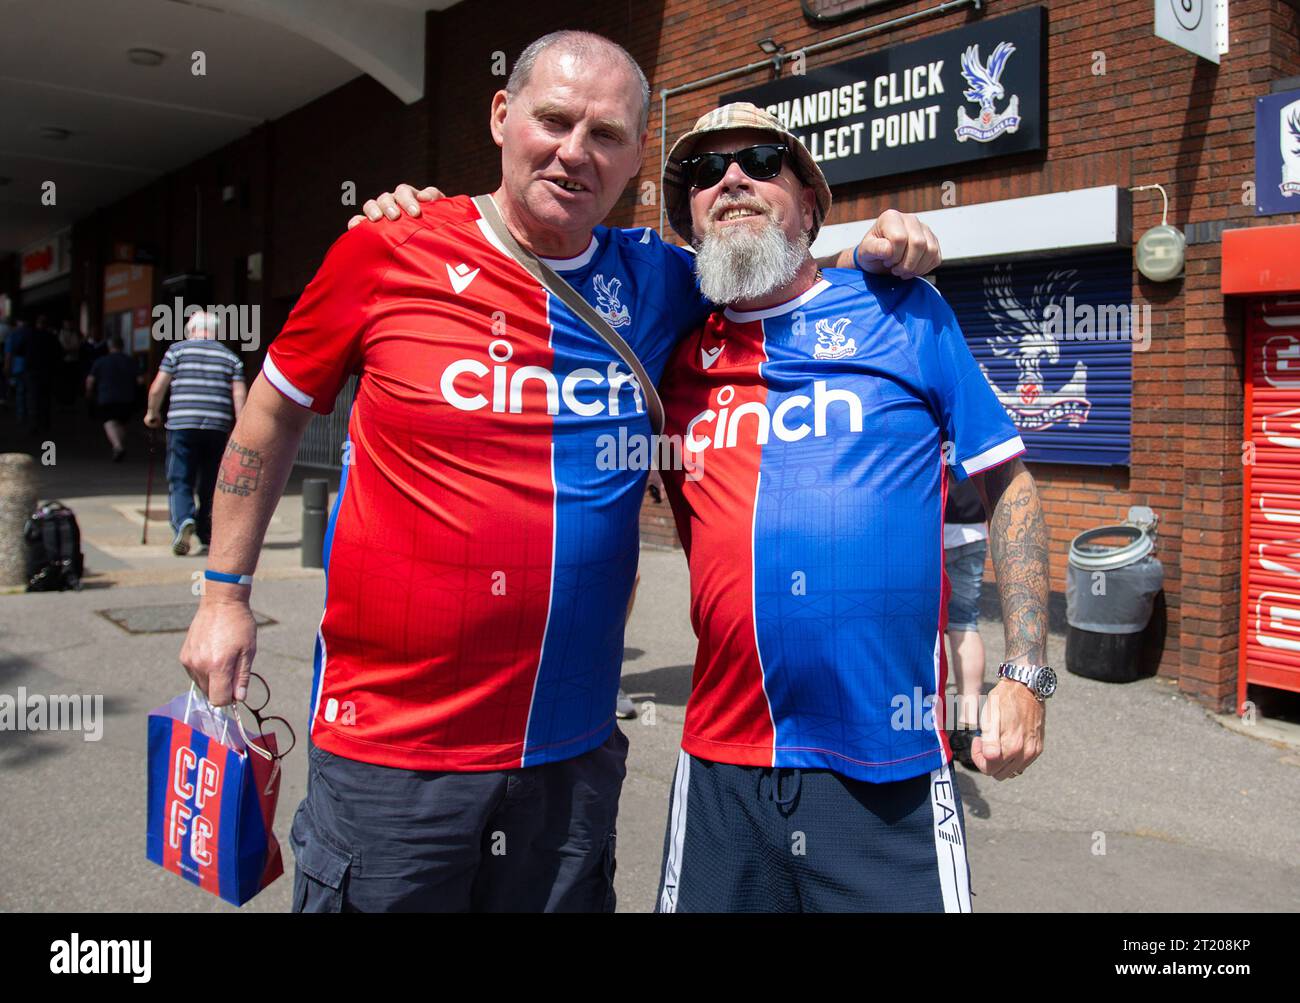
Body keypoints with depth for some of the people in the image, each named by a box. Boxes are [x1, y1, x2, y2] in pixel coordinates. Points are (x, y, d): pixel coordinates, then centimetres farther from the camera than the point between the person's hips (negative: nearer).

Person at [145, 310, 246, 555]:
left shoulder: (177, 350, 7)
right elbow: (240, 396, 3)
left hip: (182, 425, -2)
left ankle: (184, 520, -25)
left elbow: (157, 388, 3)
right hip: (218, 427, 2)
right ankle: (206, 534, 24)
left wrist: (152, 413, 20)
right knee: (210, 482, 15)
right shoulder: (231, 357, 13)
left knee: (179, 481, 1)